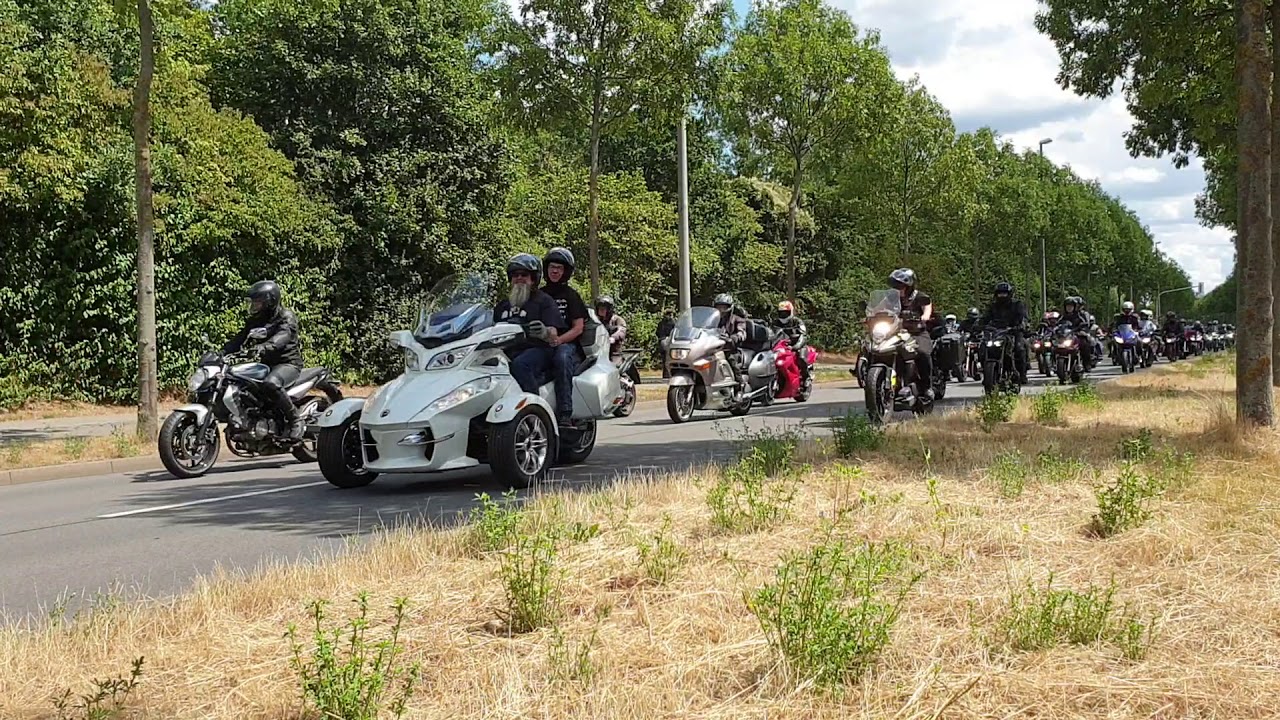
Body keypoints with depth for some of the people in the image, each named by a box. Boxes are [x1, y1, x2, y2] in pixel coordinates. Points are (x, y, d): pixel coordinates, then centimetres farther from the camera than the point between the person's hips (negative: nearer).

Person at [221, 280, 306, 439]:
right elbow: (240, 338, 6)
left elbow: (282, 336, -31)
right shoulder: (255, 320, 14)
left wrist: (264, 346, -50)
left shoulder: (286, 317, -10)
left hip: (288, 362, -8)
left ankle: (295, 419, -24)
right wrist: (223, 352, -12)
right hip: (266, 363, 8)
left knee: (270, 384, -38)